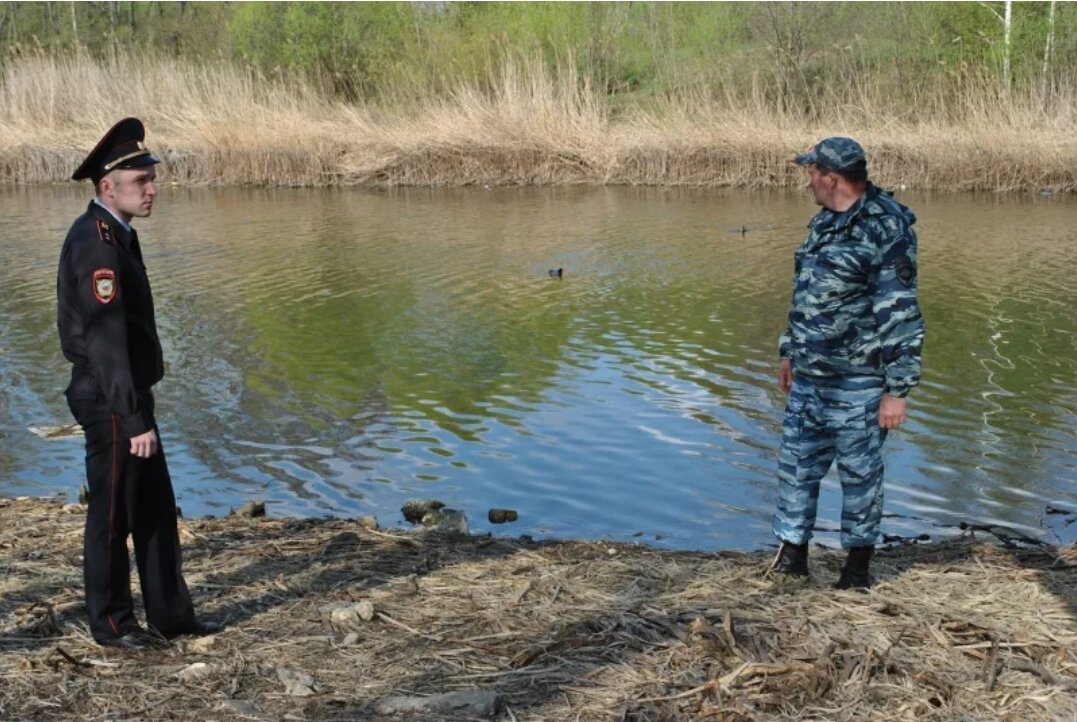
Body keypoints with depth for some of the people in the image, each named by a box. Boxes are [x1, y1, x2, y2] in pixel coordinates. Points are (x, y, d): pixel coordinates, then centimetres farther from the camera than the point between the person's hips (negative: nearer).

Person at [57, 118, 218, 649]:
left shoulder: (113, 233, 10)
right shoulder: (97, 245, -21)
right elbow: (106, 341, -26)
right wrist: (135, 420, -26)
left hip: (128, 396, 10)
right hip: (111, 403, -10)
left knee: (156, 508, 15)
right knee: (113, 515, 4)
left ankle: (170, 614, 25)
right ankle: (111, 624, 19)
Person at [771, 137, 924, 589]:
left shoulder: (886, 228, -15)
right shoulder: (823, 222, 11)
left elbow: (901, 315, -17)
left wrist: (897, 389, -19)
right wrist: (789, 351, 25)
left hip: (857, 381, -8)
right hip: (808, 376, 8)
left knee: (859, 473, 6)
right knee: (796, 464, 12)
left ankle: (858, 563, 21)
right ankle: (791, 552, 24)